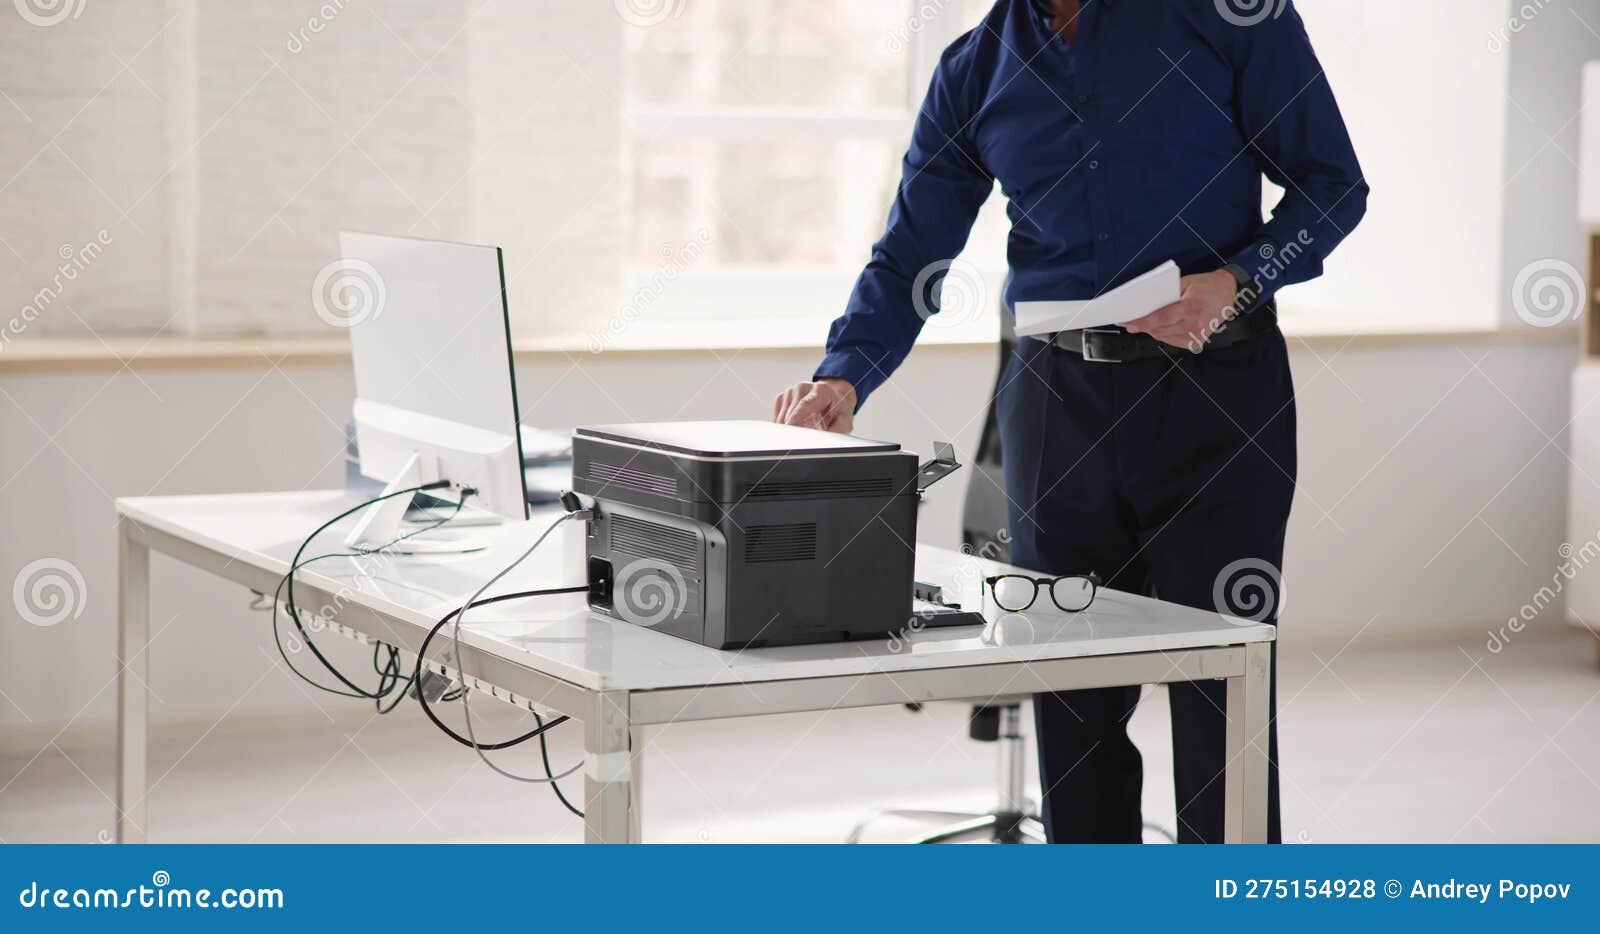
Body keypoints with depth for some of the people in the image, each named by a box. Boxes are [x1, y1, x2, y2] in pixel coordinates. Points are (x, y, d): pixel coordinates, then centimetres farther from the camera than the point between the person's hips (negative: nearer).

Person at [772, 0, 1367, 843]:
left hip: (1215, 392, -4)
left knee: (1221, 700, -4)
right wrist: (844, 376, -9)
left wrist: (1236, 282, -17)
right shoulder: (975, 69, 9)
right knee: (1073, 710, 7)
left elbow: (1331, 182, -1)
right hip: (1056, 405, 4)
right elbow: (908, 258, 8)